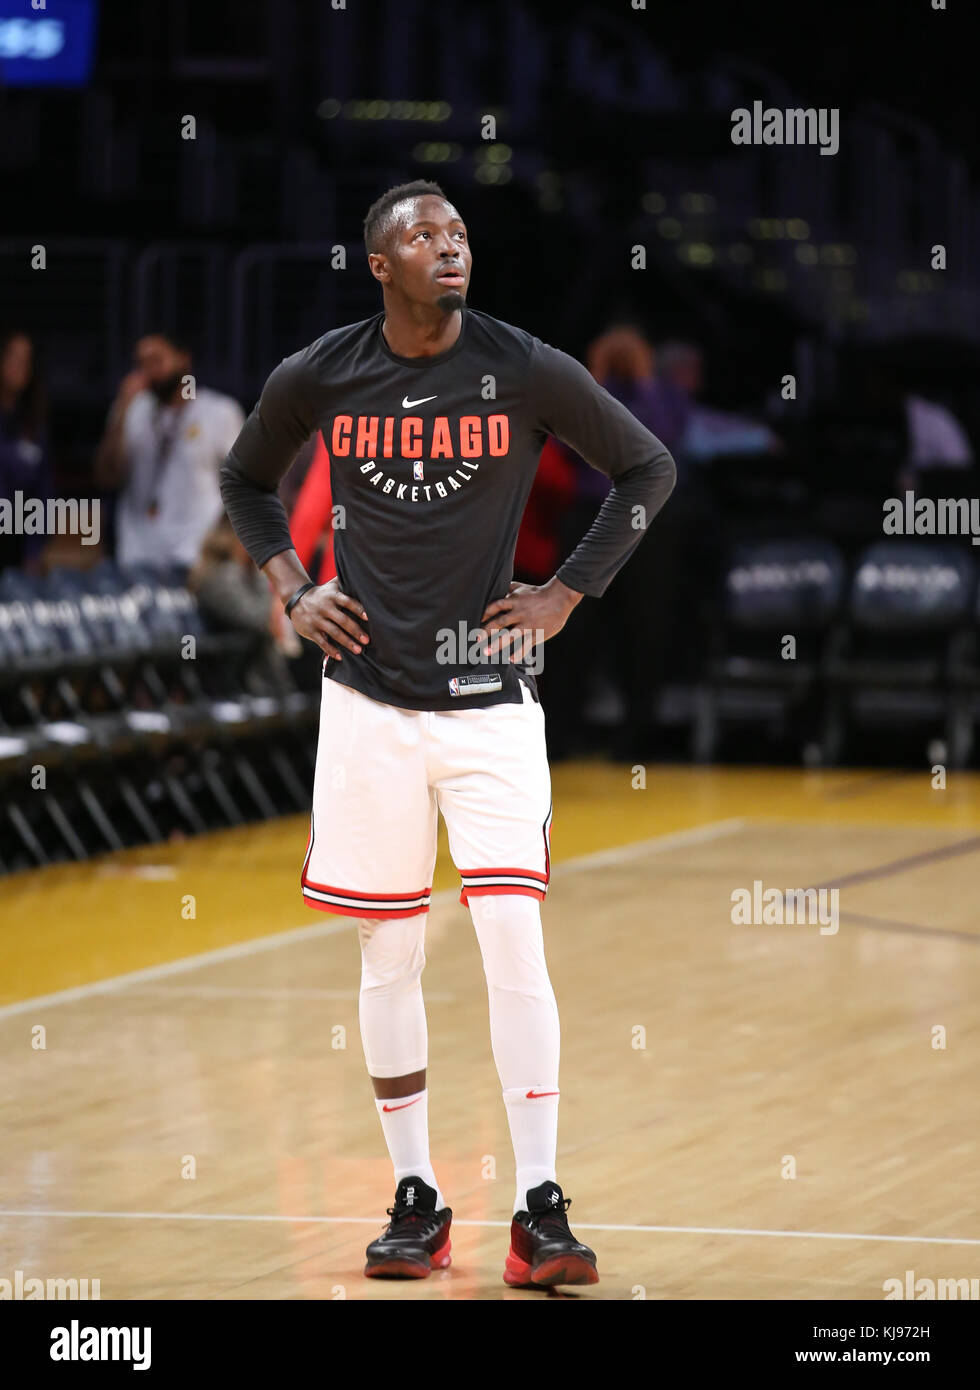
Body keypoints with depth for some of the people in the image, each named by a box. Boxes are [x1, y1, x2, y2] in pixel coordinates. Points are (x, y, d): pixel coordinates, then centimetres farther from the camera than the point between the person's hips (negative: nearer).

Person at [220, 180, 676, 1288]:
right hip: (368, 697, 2)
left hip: (488, 698, -2)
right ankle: (416, 1201, 17)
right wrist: (290, 588, 6)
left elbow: (648, 469, 6)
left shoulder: (528, 372, -6)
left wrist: (569, 593, 0)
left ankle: (538, 1214, -9)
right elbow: (246, 479, 19)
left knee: (512, 937, -11)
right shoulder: (317, 380, -1)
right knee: (389, 955, 6)